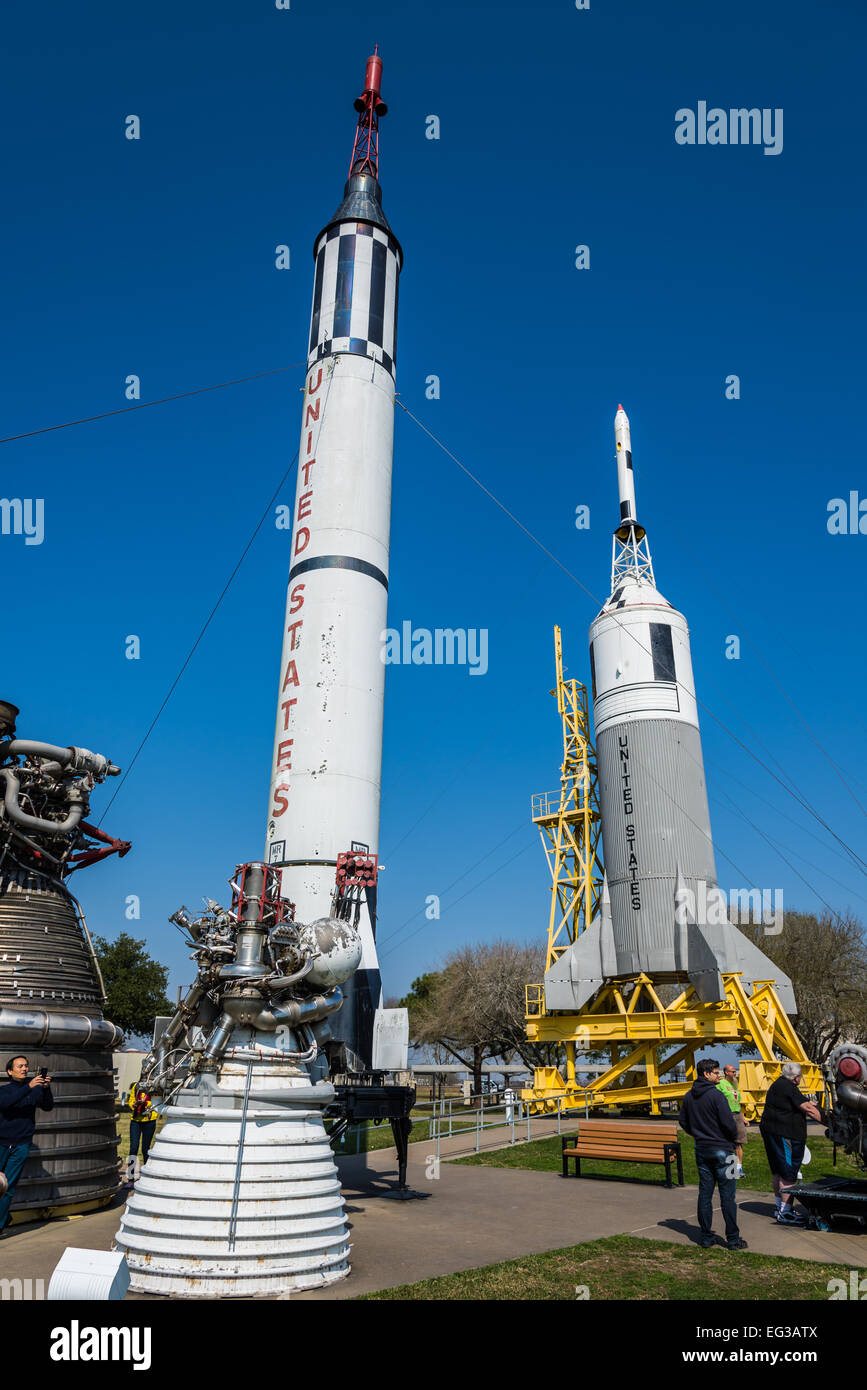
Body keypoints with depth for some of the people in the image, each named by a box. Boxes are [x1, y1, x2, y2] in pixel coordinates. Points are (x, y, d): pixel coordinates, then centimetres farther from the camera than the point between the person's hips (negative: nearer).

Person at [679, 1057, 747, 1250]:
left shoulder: (689, 1097, 5)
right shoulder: (716, 1095, -18)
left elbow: (683, 1121, 13)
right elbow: (728, 1123, -18)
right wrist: (734, 1138, 1)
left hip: (701, 1150, 6)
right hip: (721, 1150, -6)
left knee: (704, 1194, 11)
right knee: (727, 1196, 2)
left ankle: (706, 1237, 15)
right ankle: (733, 1239, 7)